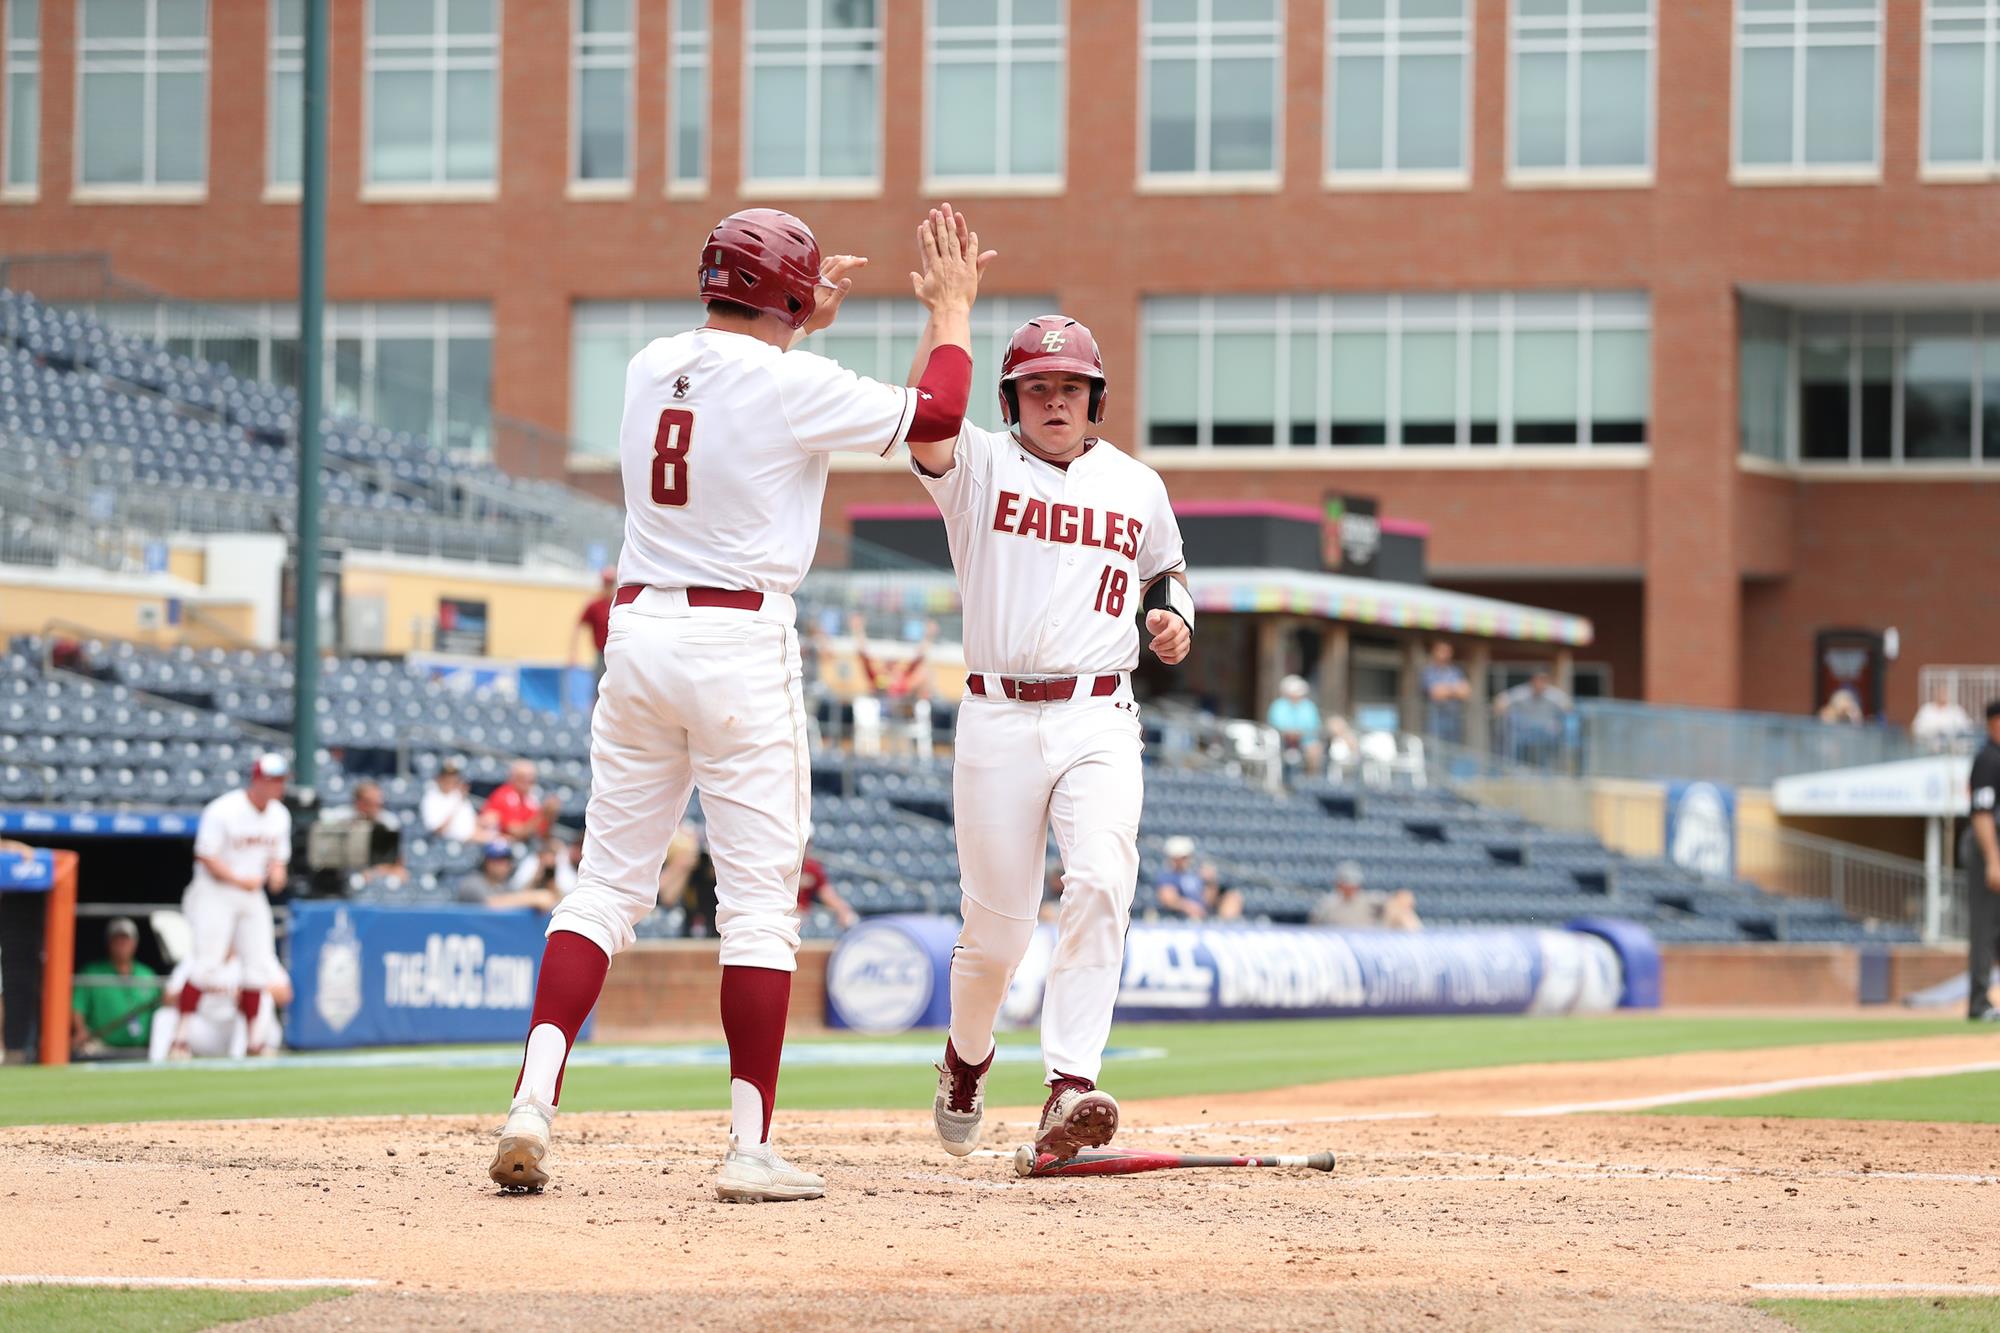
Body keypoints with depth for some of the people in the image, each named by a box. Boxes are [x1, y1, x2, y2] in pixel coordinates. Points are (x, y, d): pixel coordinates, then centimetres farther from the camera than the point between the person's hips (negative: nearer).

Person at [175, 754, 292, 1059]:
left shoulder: (279, 815, 6)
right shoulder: (222, 811, -16)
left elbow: (278, 855, 16)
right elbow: (205, 856, -16)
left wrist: (277, 871, -8)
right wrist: (238, 880, -25)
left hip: (252, 896, 7)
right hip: (215, 894, -7)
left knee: (259, 965, 2)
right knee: (206, 965, -13)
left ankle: (253, 1043, 11)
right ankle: (180, 1038, -8)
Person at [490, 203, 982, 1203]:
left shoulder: (651, 366, 8)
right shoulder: (791, 385, -10)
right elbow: (937, 415, 2)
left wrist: (804, 322, 38)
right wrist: (952, 313, 17)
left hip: (638, 627, 6)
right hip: (741, 642, -5)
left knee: (607, 883, 9)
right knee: (760, 900, 0)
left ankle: (532, 1103, -6)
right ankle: (750, 1148, -1)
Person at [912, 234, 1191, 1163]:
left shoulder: (1136, 486, 12)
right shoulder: (979, 468, 2)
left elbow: (1167, 568, 28)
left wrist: (1175, 615, 5)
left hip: (1098, 722, 1)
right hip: (998, 723, -1)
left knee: (1101, 885, -22)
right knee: (997, 927, 4)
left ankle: (1071, 1088, -28)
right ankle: (966, 1059, 35)